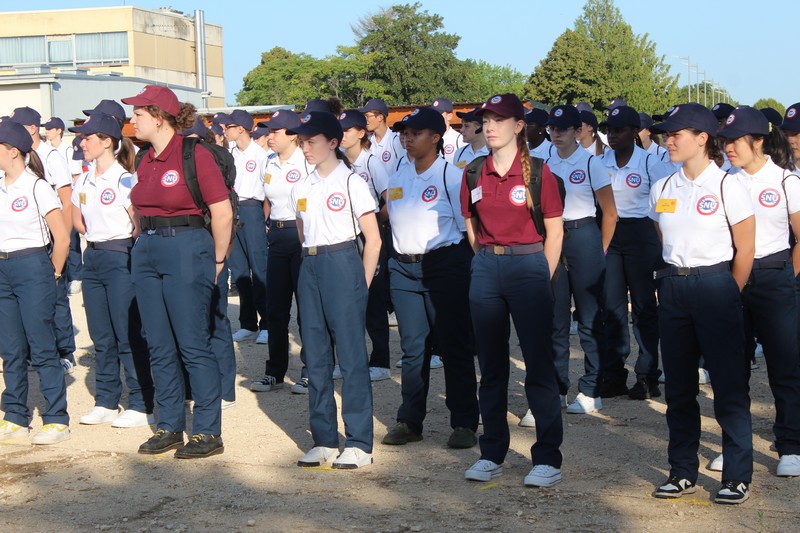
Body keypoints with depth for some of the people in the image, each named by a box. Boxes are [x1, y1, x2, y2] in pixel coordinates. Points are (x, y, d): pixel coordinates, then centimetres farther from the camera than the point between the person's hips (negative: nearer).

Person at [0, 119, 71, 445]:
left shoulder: (36, 187, -10)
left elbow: (62, 238, -10)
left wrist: (53, 273, -2)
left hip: (31, 268, -6)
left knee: (41, 348, -3)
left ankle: (57, 420, 4)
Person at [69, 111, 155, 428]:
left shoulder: (124, 180, -12)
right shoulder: (83, 182, 10)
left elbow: (139, 226, -13)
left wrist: (120, 244, -3)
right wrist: (97, 236, 10)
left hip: (120, 259, -7)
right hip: (93, 259, 7)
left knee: (129, 336, -3)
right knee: (101, 336, 11)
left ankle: (141, 405, 5)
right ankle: (106, 403, 20)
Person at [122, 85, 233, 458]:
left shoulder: (194, 155, -11)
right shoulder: (145, 161, 10)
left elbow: (222, 213, -10)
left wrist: (217, 262, -4)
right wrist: (147, 242, 14)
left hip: (186, 249, -7)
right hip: (146, 252, 8)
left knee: (193, 345, -4)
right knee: (159, 347, 10)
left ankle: (208, 432, 4)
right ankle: (169, 427, 20)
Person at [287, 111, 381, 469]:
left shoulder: (351, 182, -4)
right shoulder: (301, 188, 12)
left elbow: (373, 239, -4)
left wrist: (361, 286, -6)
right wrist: (312, 264, 9)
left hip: (343, 265, -6)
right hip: (309, 268, 6)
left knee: (351, 355, -4)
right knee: (315, 356, 8)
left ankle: (359, 444, 2)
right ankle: (323, 440, 16)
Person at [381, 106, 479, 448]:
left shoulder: (452, 175, -6)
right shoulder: (398, 178, 13)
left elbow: (468, 224, -6)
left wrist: (466, 266, -8)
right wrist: (400, 257, 13)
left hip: (445, 264, -6)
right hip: (404, 267, 6)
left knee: (454, 346, 1)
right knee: (412, 347, 9)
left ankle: (464, 423, 9)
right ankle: (409, 422, 17)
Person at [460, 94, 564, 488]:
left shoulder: (536, 172, -4)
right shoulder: (474, 174, 7)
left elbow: (555, 231, -1)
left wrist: (542, 278, -3)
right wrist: (487, 263, 9)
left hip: (528, 266, -4)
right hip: (485, 268, 4)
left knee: (538, 364, -3)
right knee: (491, 365, 10)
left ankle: (547, 459, 3)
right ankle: (491, 454, 19)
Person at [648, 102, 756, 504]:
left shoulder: (727, 186, -6)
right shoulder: (662, 189, 8)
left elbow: (745, 249, -3)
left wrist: (728, 296, -1)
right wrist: (674, 280, 12)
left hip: (715, 285, -5)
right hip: (672, 287, 5)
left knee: (728, 384, -2)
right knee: (678, 385, 9)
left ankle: (737, 476, 6)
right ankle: (683, 472, 19)